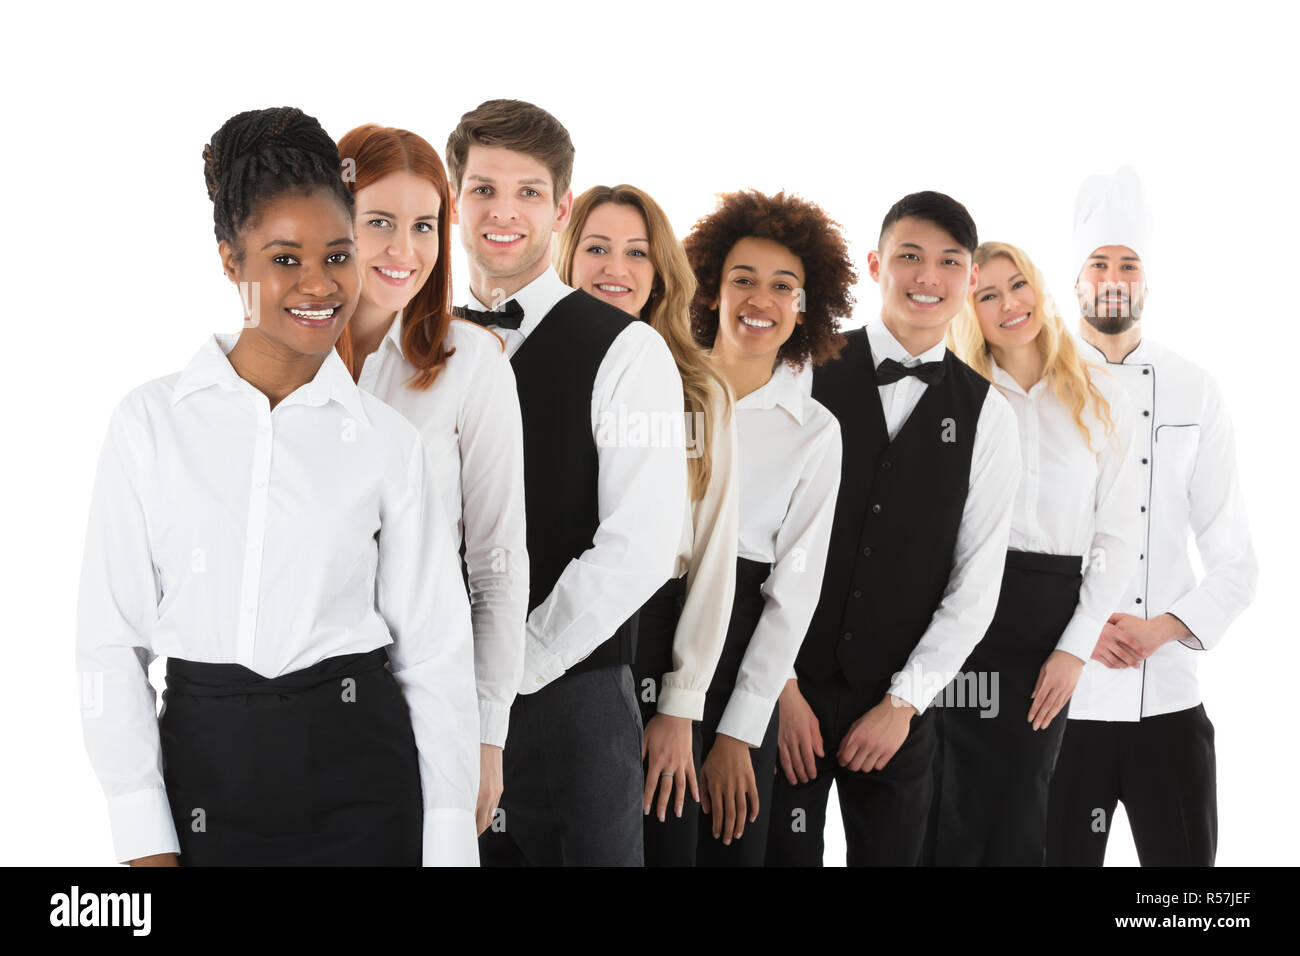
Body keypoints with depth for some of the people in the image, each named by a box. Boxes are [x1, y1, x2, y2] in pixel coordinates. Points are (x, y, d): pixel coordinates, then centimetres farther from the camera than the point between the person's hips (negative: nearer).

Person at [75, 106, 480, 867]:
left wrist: (450, 843, -4)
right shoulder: (153, 421, -1)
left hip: (357, 775, 0)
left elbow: (435, 654, 1)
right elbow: (112, 639, 0)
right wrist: (144, 839, -5)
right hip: (203, 769, 0)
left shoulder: (388, 441, 1)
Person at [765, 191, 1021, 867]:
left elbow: (978, 579, 2)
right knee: (781, 853, 2)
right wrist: (781, 685, -7)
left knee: (891, 855, 9)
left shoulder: (987, 416, 4)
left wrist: (904, 702, -5)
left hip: (898, 704, 2)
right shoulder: (807, 376, -2)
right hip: (786, 693, -1)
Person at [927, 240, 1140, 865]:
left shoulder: (1100, 399, 7)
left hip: (1056, 613, 1)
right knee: (961, 805, 0)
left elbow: (1117, 536, 5)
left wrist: (1076, 648, -2)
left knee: (1021, 810, 6)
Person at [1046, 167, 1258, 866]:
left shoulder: (1194, 393, 5)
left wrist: (1165, 628, -10)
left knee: (1185, 855, 5)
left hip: (1168, 701, 1)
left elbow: (1235, 563, 6)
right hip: (1062, 696, -1)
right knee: (1064, 855, 7)